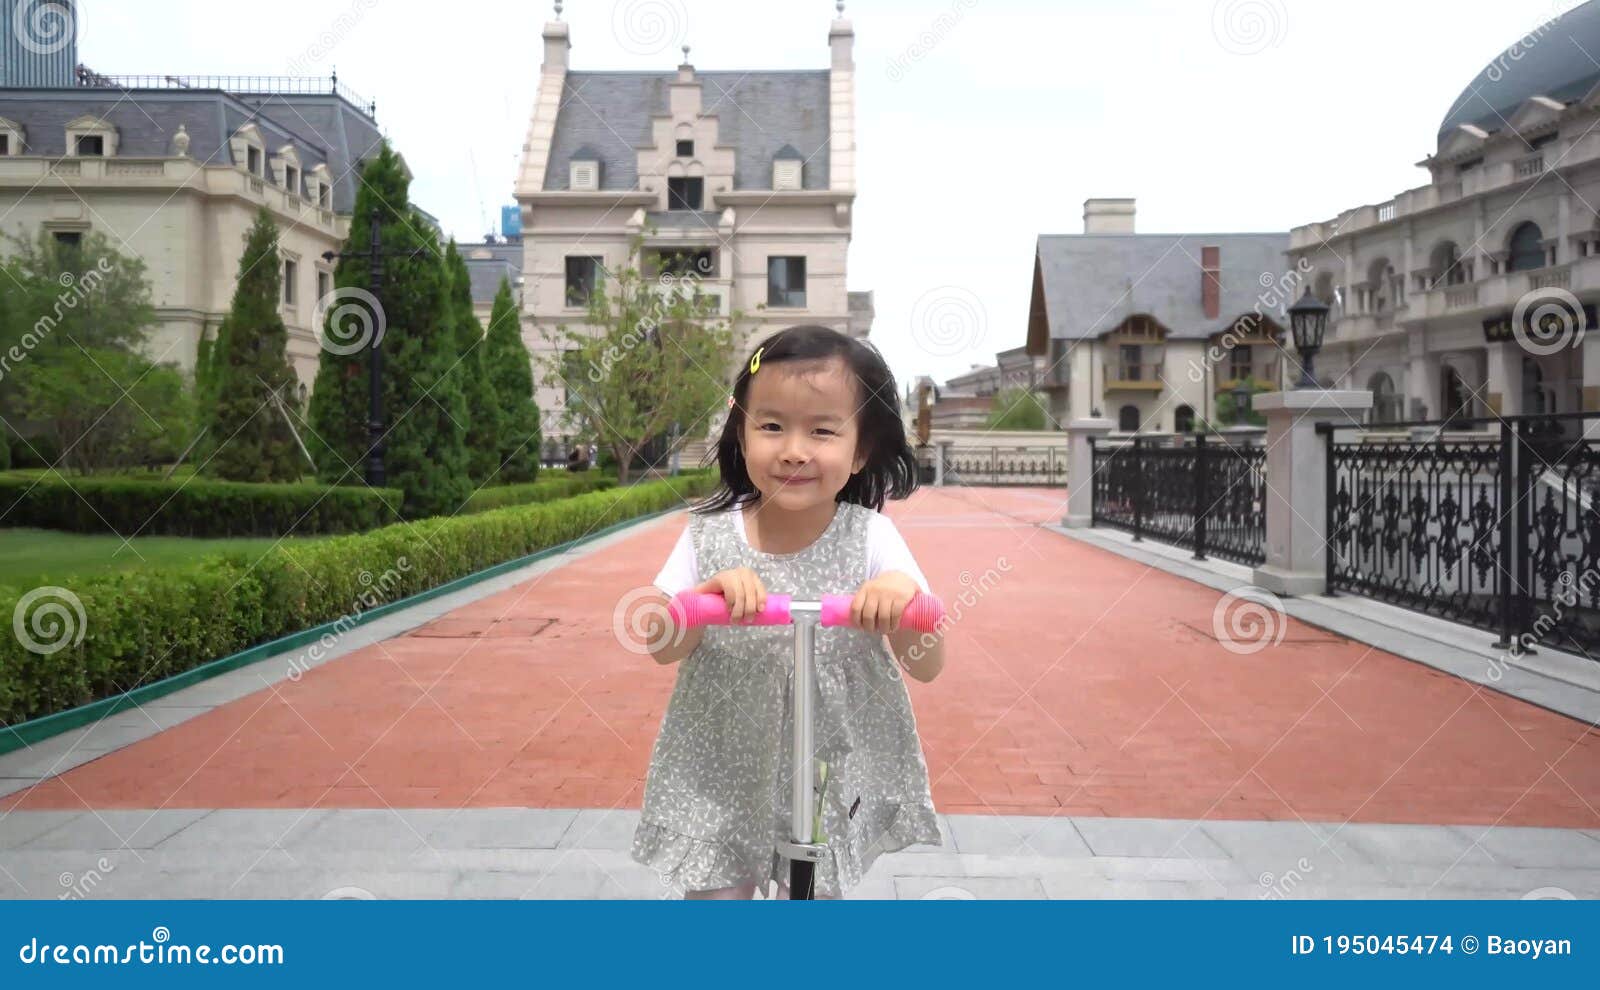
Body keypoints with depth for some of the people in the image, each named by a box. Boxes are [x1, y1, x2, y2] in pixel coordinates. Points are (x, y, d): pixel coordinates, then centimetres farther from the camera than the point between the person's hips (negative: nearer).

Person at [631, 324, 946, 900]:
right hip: (717, 774, 1)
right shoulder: (711, 534, -10)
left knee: (812, 890, 16)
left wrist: (905, 597, -32)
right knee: (715, 892, 10)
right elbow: (661, 646, -7)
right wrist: (711, 591, -27)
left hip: (832, 775, 0)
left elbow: (928, 667, -12)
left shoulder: (869, 537, -13)